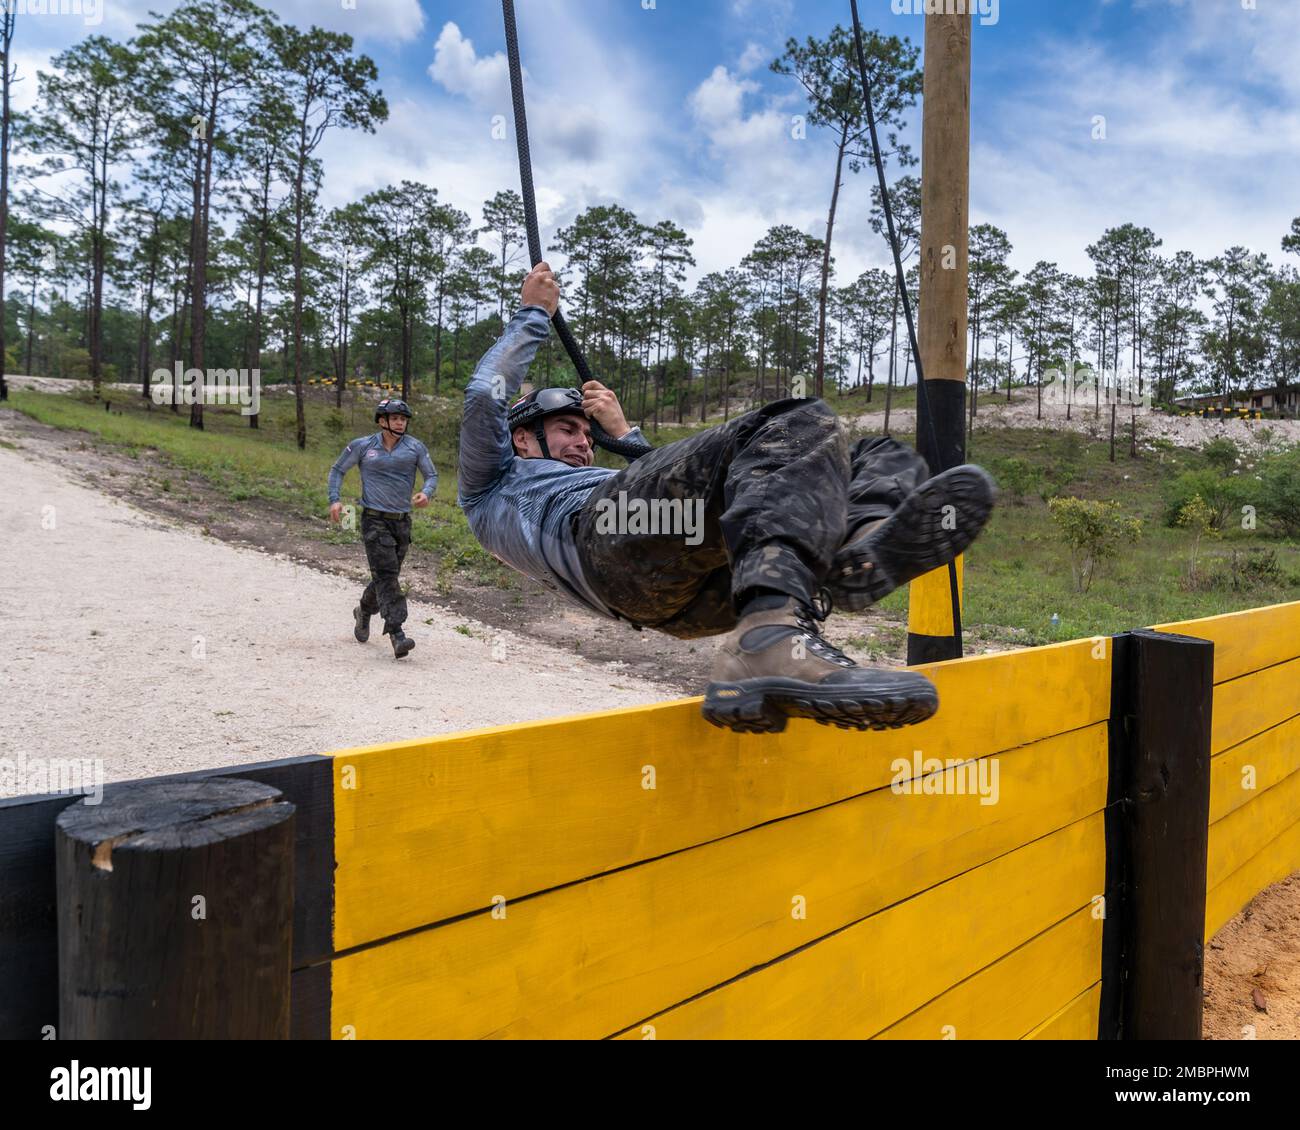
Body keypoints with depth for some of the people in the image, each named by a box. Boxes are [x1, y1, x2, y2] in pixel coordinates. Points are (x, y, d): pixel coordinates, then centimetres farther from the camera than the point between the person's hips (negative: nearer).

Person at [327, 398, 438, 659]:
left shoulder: (414, 447, 3)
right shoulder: (362, 446, 1)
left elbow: (432, 475, 7)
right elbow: (337, 470, 12)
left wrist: (426, 493, -16)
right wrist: (334, 500, -2)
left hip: (402, 521, 3)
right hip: (374, 520, -3)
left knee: (387, 576, 14)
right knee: (386, 575, -14)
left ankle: (364, 612, 43)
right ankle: (397, 634, -19)